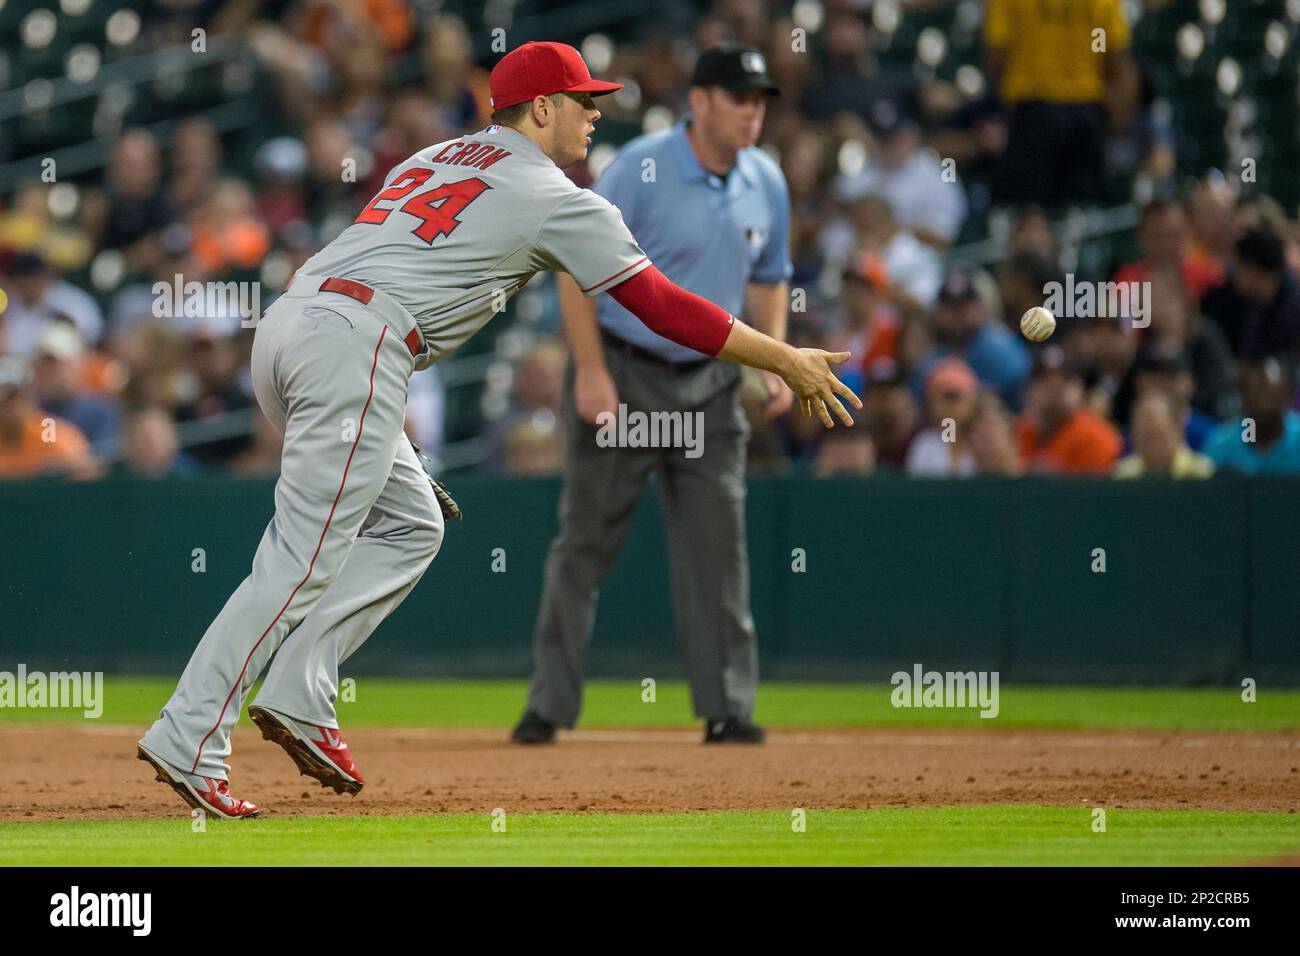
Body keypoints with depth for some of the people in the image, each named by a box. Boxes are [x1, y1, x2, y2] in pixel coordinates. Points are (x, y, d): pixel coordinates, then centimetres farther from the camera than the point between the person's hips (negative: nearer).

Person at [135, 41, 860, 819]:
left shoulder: (434, 158, 28)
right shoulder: (557, 199, 5)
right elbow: (665, 308, 5)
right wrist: (787, 362, 12)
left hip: (284, 323, 9)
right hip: (355, 350, -9)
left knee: (409, 525, 18)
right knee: (302, 563, -9)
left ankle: (298, 698, 7)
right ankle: (190, 744, -15)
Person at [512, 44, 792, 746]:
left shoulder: (766, 183, 3)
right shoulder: (639, 169, -15)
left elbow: (769, 279, 18)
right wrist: (590, 372, -20)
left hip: (709, 383, 5)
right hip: (622, 373, -5)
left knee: (718, 543, -1)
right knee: (586, 542, 0)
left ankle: (727, 708, 3)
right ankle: (549, 705, 7)